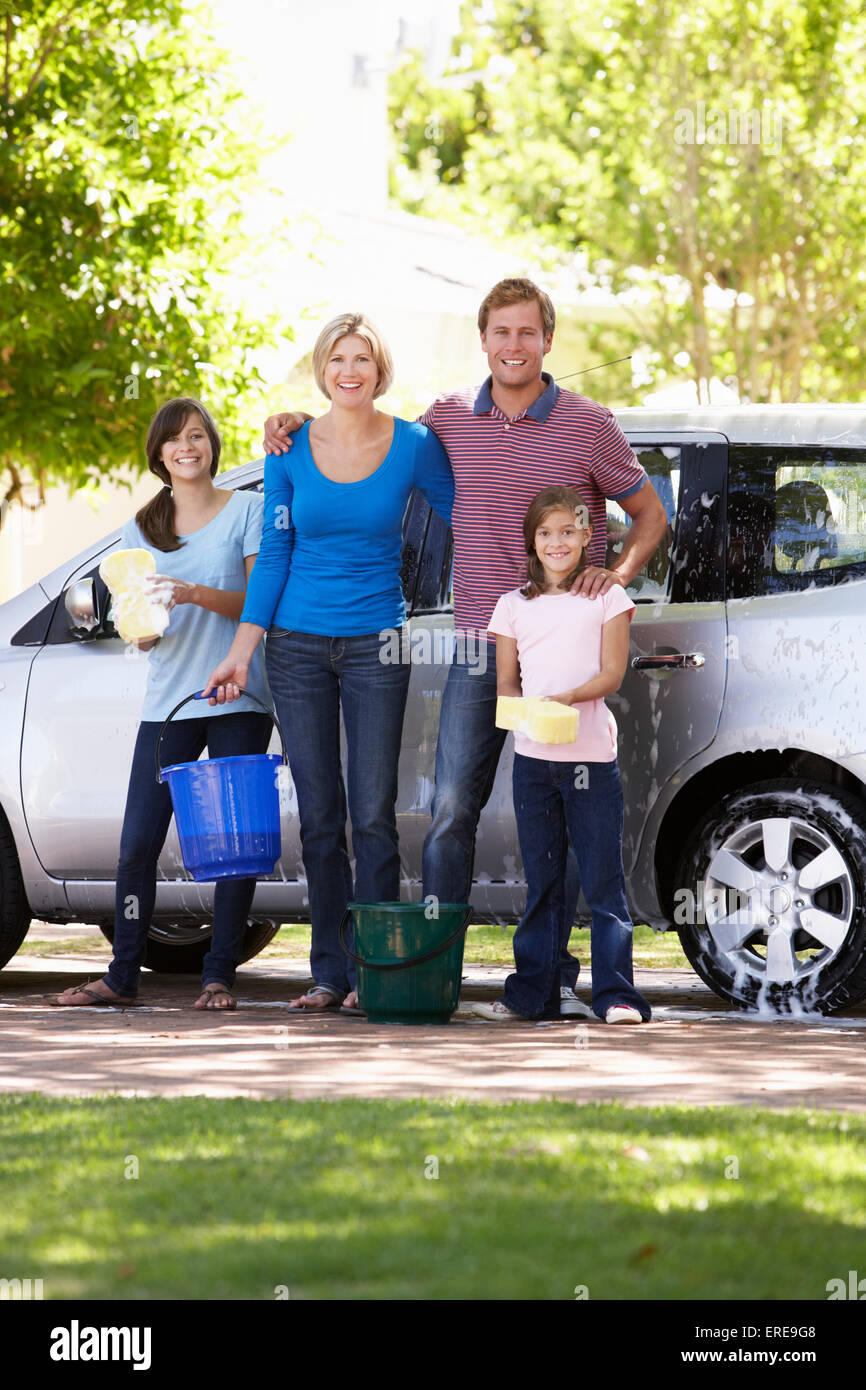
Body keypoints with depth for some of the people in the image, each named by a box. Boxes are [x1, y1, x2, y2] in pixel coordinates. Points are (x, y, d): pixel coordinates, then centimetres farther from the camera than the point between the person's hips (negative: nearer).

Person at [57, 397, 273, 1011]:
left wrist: (196, 595, -18)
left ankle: (220, 975, 2)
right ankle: (123, 977, 2)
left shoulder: (248, 510, 5)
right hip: (168, 701, 3)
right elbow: (141, 635, 12)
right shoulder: (141, 529, 14)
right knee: (138, 845, -4)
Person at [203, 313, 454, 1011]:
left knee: (373, 815, -5)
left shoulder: (414, 446, -4)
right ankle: (331, 972, 10)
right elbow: (274, 556, 5)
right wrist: (240, 653, 1)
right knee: (319, 817, 4)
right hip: (299, 645, 2)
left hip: (377, 645, -2)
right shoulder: (291, 450, 1)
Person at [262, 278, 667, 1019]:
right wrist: (296, 422, 12)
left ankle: (552, 974, 8)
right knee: (452, 811, -4)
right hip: (478, 652, 2)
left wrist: (618, 573, -8)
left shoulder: (587, 425, 0)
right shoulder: (450, 418, 8)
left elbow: (650, 513, 10)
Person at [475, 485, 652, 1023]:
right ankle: (529, 993, 12)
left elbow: (611, 674, -3)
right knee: (541, 882, 8)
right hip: (533, 756, 3)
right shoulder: (515, 605, 11)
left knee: (603, 879, -5)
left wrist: (565, 699, -21)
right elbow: (506, 679, 10)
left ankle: (616, 994, -5)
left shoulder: (606, 596, 3)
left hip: (591, 755, -3)